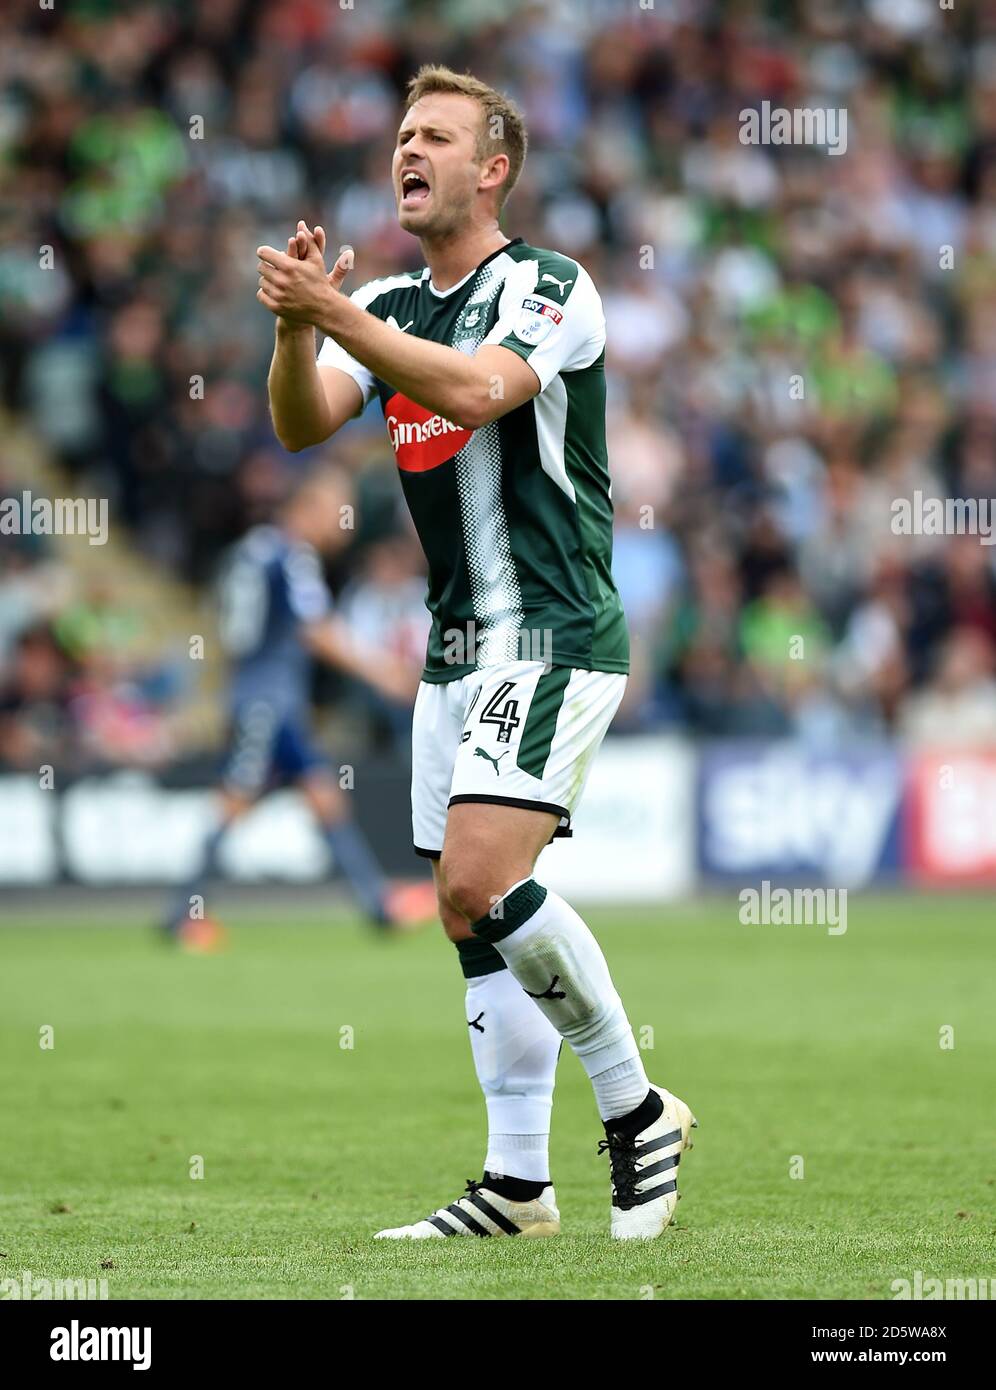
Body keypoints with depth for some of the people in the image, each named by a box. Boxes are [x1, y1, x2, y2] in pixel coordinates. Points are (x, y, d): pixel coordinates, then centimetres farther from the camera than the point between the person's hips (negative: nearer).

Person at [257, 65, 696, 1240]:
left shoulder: (550, 288, -9)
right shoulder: (389, 306, 13)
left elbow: (478, 388, -27)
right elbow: (301, 424, -1)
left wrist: (333, 312, -29)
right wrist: (295, 326, -20)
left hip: (552, 635, -8)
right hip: (458, 646, 8)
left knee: (479, 884, -21)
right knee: (473, 914, 6)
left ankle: (636, 1109, -6)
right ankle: (517, 1184, 11)